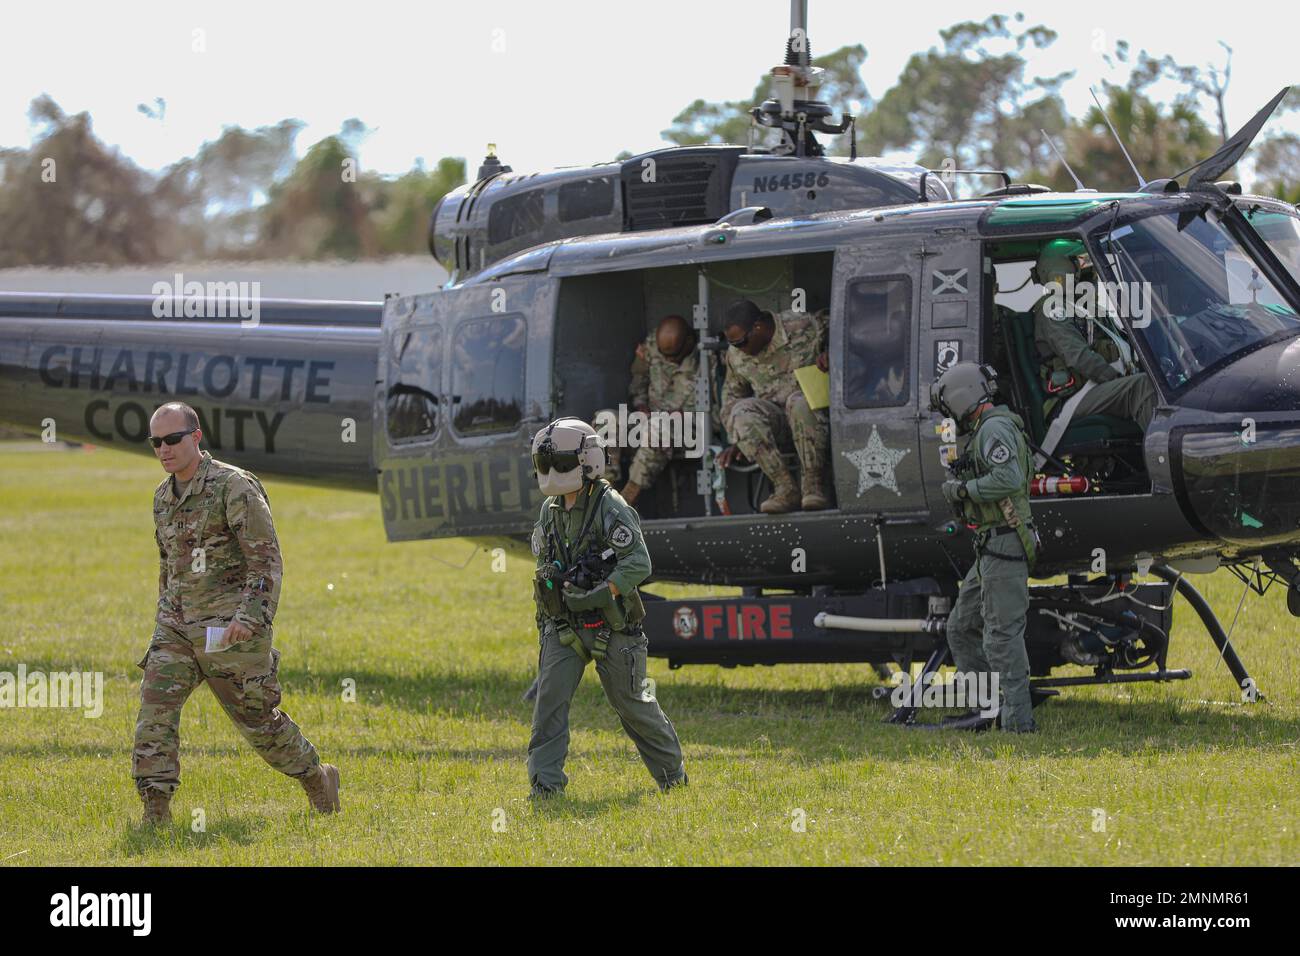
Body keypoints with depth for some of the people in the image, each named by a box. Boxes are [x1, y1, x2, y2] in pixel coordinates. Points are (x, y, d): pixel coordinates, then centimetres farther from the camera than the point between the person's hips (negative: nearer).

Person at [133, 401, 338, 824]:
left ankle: (317, 777, 30)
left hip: (229, 632, -6)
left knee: (258, 719, 6)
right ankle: (155, 812, -14)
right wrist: (166, 620, 26)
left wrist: (250, 617, -26)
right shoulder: (164, 496, 11)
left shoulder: (234, 487, -13)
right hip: (177, 629, 6)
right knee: (155, 709, -12)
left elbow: (267, 559, -16)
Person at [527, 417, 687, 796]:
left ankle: (673, 773, 23)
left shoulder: (611, 508, -15)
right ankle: (545, 782, -8)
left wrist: (601, 594, -31)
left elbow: (639, 563, -23)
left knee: (632, 703, 5)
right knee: (550, 697, -9)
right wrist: (544, 618, 18)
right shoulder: (550, 510, 7)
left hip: (609, 626, -6)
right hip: (563, 626, 6)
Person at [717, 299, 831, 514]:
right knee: (743, 412, -30)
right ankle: (785, 487, -33)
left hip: (813, 410, -3)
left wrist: (830, 355, -18)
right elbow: (732, 396, 18)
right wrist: (735, 442, 11)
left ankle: (813, 484, -33)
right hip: (774, 419, 3)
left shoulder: (804, 327, -8)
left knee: (799, 402, -40)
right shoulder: (736, 355, 4)